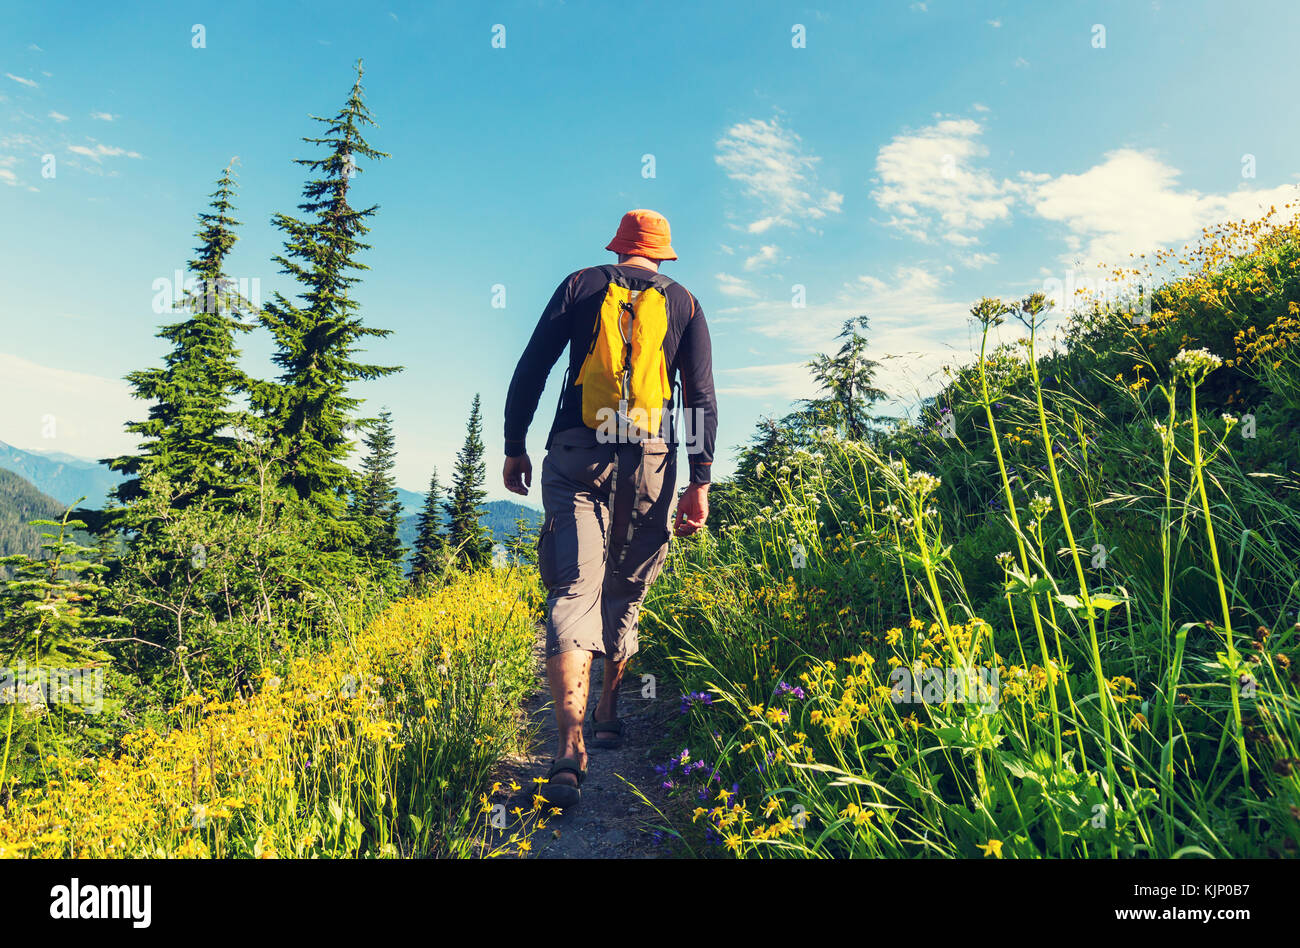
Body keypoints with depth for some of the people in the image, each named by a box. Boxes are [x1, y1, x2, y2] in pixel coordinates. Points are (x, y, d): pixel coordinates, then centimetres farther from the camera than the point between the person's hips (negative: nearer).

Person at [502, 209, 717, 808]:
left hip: (576, 453, -1)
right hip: (650, 457, 2)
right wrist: (700, 482, 3)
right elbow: (701, 395, 5)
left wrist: (513, 446, 12)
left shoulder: (581, 285, 14)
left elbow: (531, 369, 6)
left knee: (574, 590, -8)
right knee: (625, 591, 15)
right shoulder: (683, 303, 15)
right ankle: (608, 715, 29)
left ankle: (570, 749, -19)